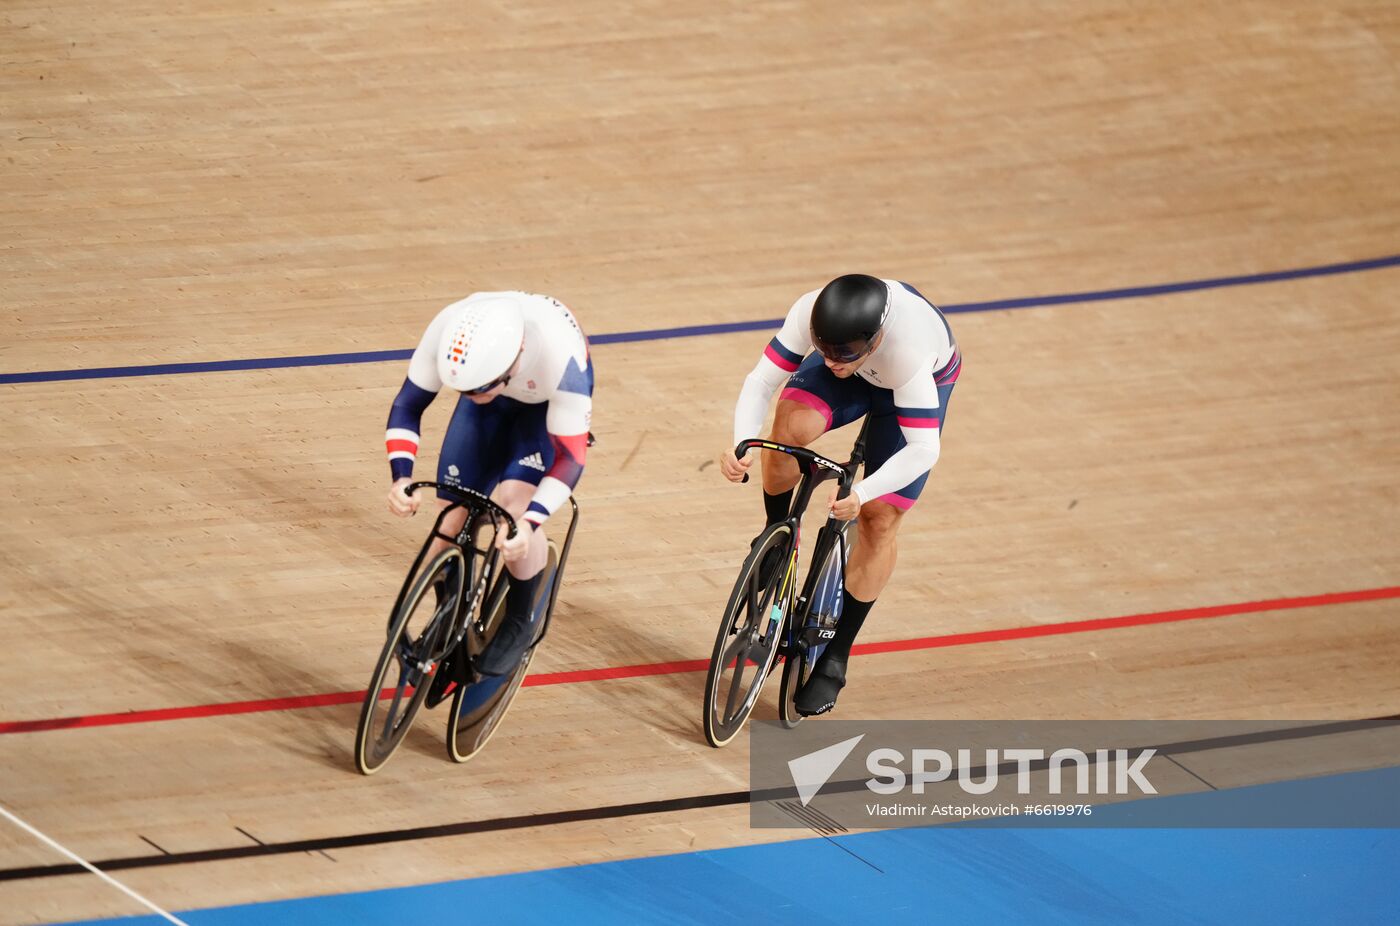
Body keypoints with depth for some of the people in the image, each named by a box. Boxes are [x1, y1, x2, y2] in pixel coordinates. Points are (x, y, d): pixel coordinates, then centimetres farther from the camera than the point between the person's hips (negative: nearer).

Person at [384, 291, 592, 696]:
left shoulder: (562, 355, -44)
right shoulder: (448, 331, -36)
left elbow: (571, 455, -38)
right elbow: (407, 404, -22)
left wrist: (529, 522, -51)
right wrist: (401, 477, -37)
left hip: (549, 404, -3)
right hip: (492, 407, 3)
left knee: (512, 505, -25)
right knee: (452, 515, -6)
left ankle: (520, 623, 1)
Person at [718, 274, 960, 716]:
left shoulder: (907, 351, -46)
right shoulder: (810, 314, -37)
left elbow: (924, 448, -42)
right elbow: (761, 381, -29)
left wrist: (862, 493, -56)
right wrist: (741, 446, -47)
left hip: (928, 378, -3)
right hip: (858, 378, 3)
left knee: (879, 518, -8)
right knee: (791, 425, -28)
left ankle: (835, 658, 7)